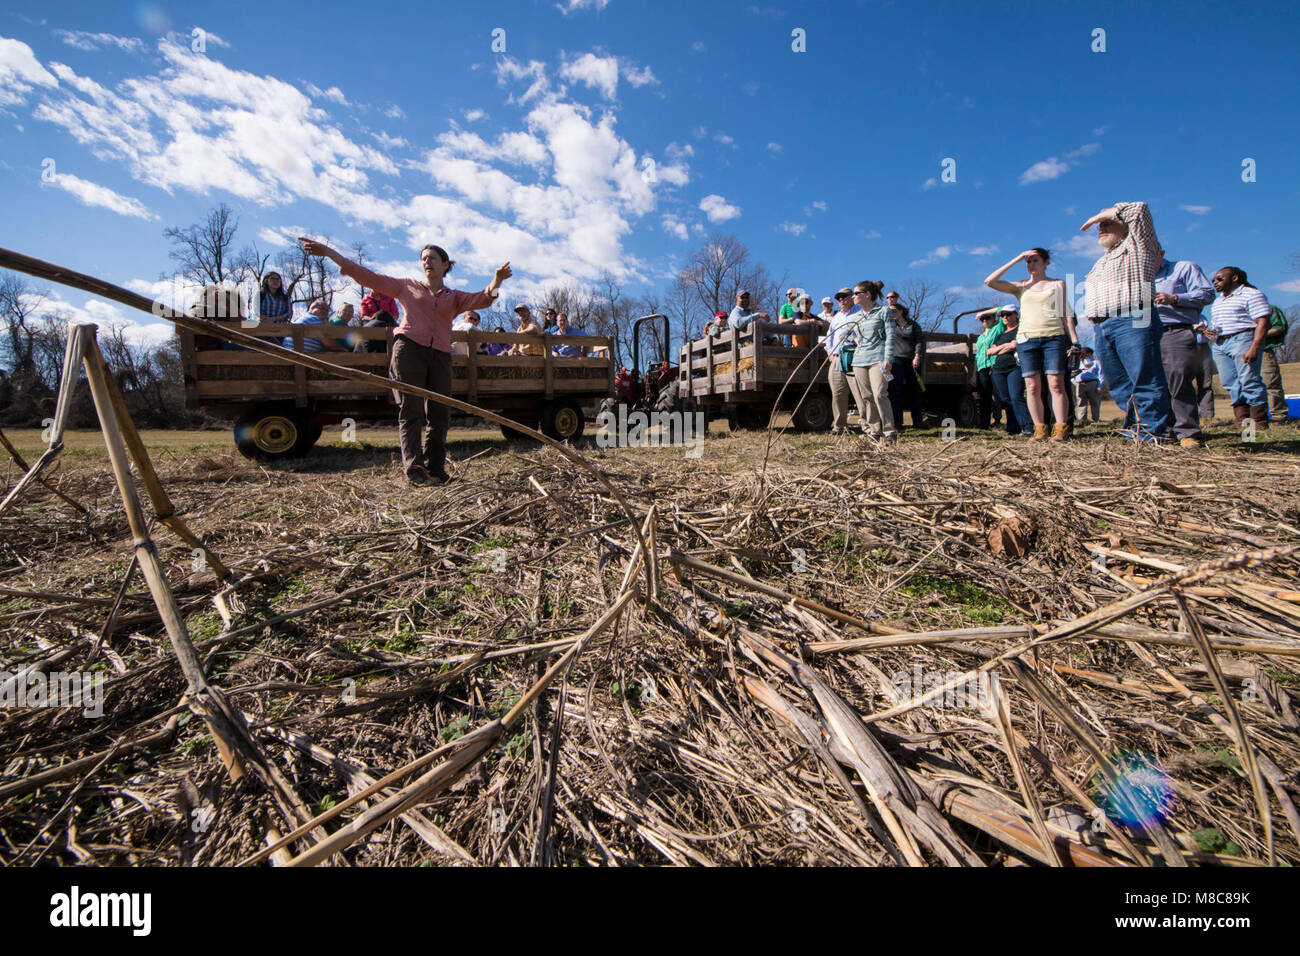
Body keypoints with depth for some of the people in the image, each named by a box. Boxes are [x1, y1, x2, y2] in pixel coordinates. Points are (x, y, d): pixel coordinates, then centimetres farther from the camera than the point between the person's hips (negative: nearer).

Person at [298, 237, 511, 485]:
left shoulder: (454, 297, 20)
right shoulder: (407, 287, 19)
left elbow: (483, 299, 3)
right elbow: (367, 276, 17)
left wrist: (497, 280, -17)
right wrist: (327, 252, 13)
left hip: (440, 356, 2)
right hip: (409, 349, -2)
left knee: (438, 414, -2)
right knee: (410, 409, -12)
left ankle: (435, 469, 4)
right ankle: (413, 467, -19)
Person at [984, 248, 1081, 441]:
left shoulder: (1058, 284, 15)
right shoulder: (1021, 287, 16)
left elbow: (1067, 314, 11)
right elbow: (990, 282, 2)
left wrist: (1074, 340, 2)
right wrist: (1016, 260, 4)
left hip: (1054, 337, -1)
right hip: (1026, 338, 1)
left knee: (1056, 384, -10)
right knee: (1032, 387, -3)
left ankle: (1060, 428, -10)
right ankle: (1039, 428, 1)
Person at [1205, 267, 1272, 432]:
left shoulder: (1251, 295, -1)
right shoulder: (1217, 301, 24)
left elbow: (1262, 323, -9)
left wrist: (1254, 348, -20)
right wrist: (1208, 332, 3)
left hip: (1243, 340, -7)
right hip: (1219, 344, 7)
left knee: (1249, 381, -10)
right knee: (1230, 384, 1)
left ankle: (1259, 421, -6)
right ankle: (1241, 420, 3)